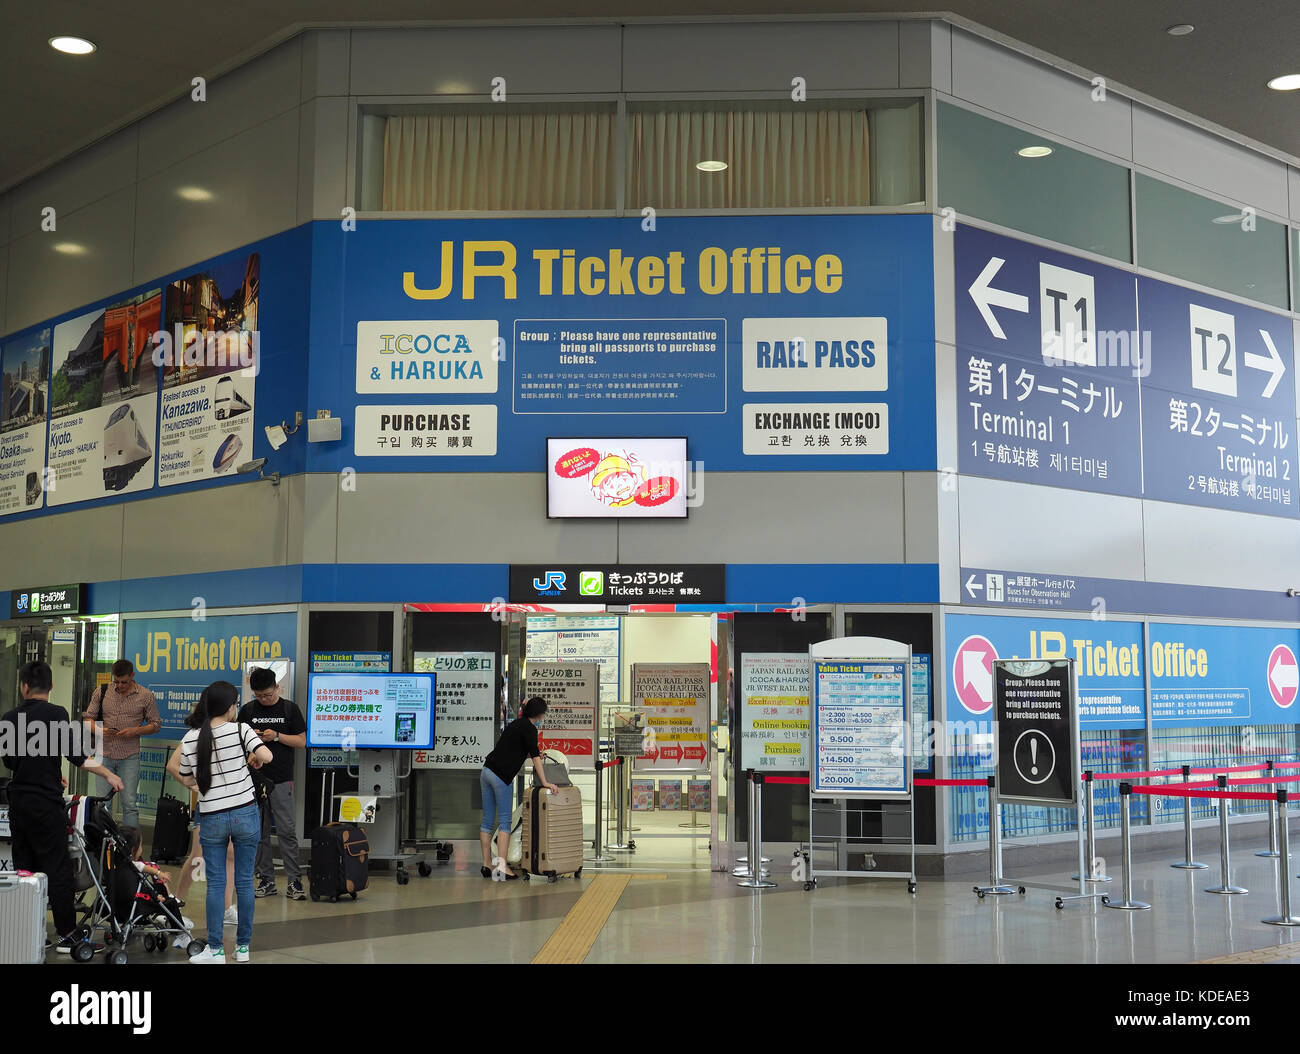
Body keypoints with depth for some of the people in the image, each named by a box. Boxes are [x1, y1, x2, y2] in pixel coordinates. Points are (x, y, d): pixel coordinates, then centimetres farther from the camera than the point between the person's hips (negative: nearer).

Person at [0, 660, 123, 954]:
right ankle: (67, 936, -2)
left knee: (24, 867, 12)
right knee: (58, 868, -3)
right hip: (46, 803, -6)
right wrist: (108, 775, -7)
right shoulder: (56, 714, -10)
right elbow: (76, 755, -16)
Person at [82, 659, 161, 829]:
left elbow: (156, 724, 5)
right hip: (104, 754, 2)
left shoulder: (146, 696, 0)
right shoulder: (102, 692, 4)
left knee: (129, 803, -4)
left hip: (129, 757, -2)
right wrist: (98, 729, -13)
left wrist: (136, 731, -13)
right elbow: (88, 718, 9)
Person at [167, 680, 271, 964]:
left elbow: (186, 781, 9)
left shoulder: (190, 738, 0)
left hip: (211, 818, 1)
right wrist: (253, 758, 1)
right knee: (244, 882, 7)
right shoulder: (240, 730, -9)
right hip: (246, 813, -1)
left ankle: (215, 950, 7)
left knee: (215, 884, 7)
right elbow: (266, 756, -21)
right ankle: (243, 947, 14)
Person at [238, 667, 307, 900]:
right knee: (259, 832, 6)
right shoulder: (247, 710, 10)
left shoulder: (289, 709, 3)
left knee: (287, 830, -7)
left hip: (281, 780, -3)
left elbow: (302, 741, 1)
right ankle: (266, 881, 14)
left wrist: (277, 736, -12)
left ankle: (294, 881, -3)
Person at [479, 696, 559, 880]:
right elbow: (535, 756, -12)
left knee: (488, 820, 9)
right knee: (504, 821, -5)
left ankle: (487, 864, 12)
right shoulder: (529, 728, -5)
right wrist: (544, 782, -12)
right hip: (501, 775, -8)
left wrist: (534, 755, 34)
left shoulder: (516, 723, 20)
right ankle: (501, 865, -11)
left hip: (487, 771, 8)